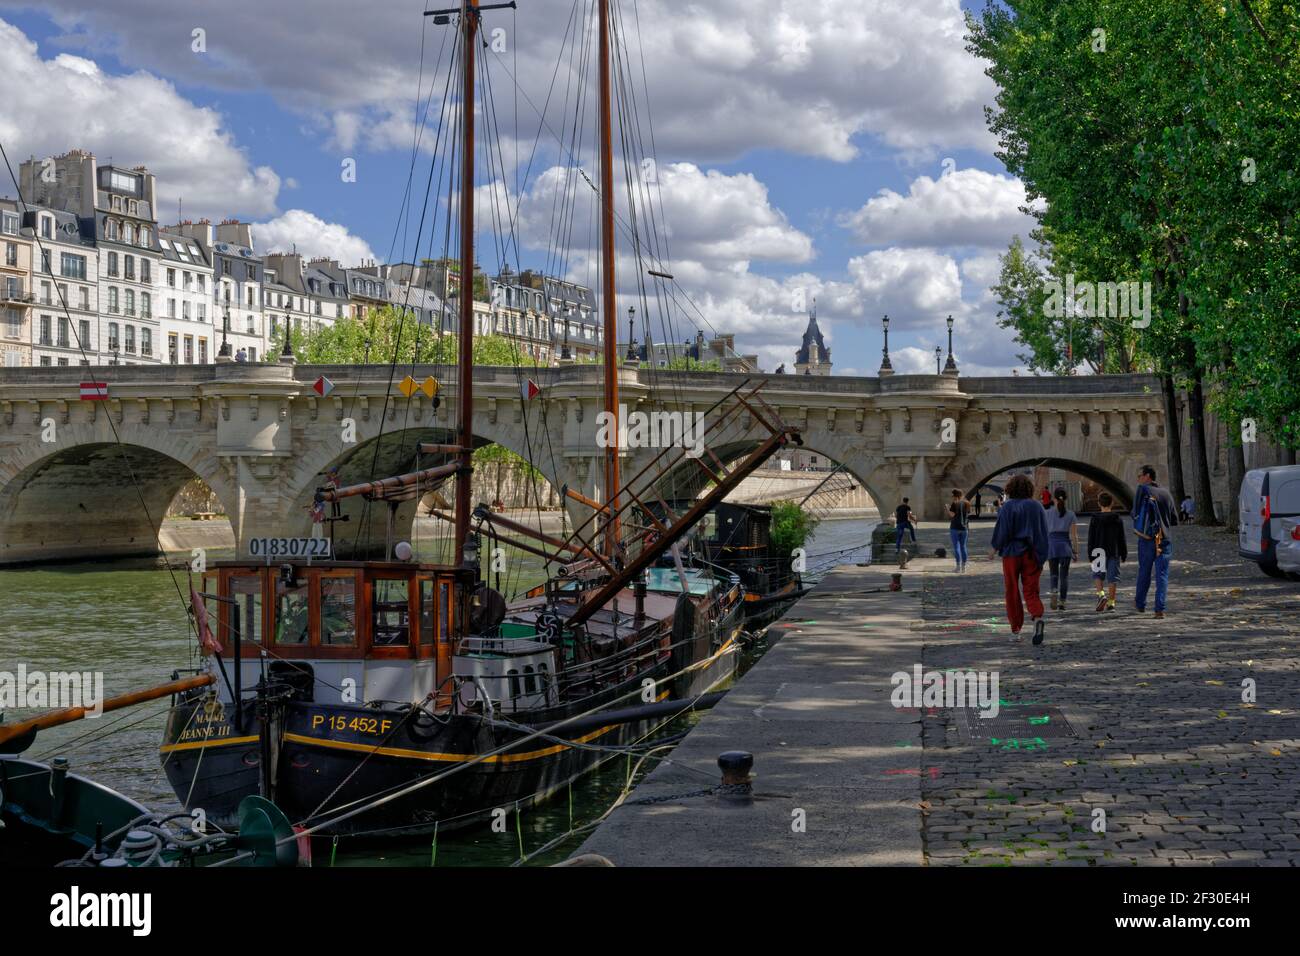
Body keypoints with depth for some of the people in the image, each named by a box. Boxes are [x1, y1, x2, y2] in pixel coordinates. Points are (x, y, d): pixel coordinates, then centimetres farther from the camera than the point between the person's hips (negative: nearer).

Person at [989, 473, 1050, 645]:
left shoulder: (1007, 507, -8)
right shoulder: (1036, 506, 3)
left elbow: (1002, 531, -10)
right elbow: (1043, 533, 5)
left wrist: (995, 548, 6)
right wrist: (1041, 557, 10)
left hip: (1012, 554, -3)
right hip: (1031, 554, 3)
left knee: (1012, 592, 8)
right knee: (1031, 591, 6)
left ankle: (1015, 631, 10)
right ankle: (1037, 617, -23)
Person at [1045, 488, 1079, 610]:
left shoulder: (1049, 513, -1)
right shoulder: (1071, 514, 0)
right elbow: (1074, 535, -2)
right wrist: (1076, 552, 3)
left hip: (1052, 544, 0)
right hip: (1065, 545, 0)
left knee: (1054, 573, 11)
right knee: (1064, 575, 9)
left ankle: (1054, 591, -18)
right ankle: (1062, 601, 7)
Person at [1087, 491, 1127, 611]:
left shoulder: (1094, 519, -4)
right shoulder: (1118, 519, -1)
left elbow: (1091, 539, -2)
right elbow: (1122, 539, 3)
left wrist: (1091, 554, 4)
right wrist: (1124, 555, 10)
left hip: (1099, 552, -1)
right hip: (1114, 553, 1)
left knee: (1098, 575, 14)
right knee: (1113, 577, 4)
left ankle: (1101, 595, -9)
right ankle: (1111, 602, 3)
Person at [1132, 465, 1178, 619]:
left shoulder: (1143, 490, -5)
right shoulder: (1166, 494, 9)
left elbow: (1135, 513, -8)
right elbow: (1174, 520, 12)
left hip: (1146, 538, -2)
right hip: (1165, 540, 3)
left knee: (1144, 573, 13)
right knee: (1162, 575, 2)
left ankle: (1140, 604, 27)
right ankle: (1160, 609, -6)